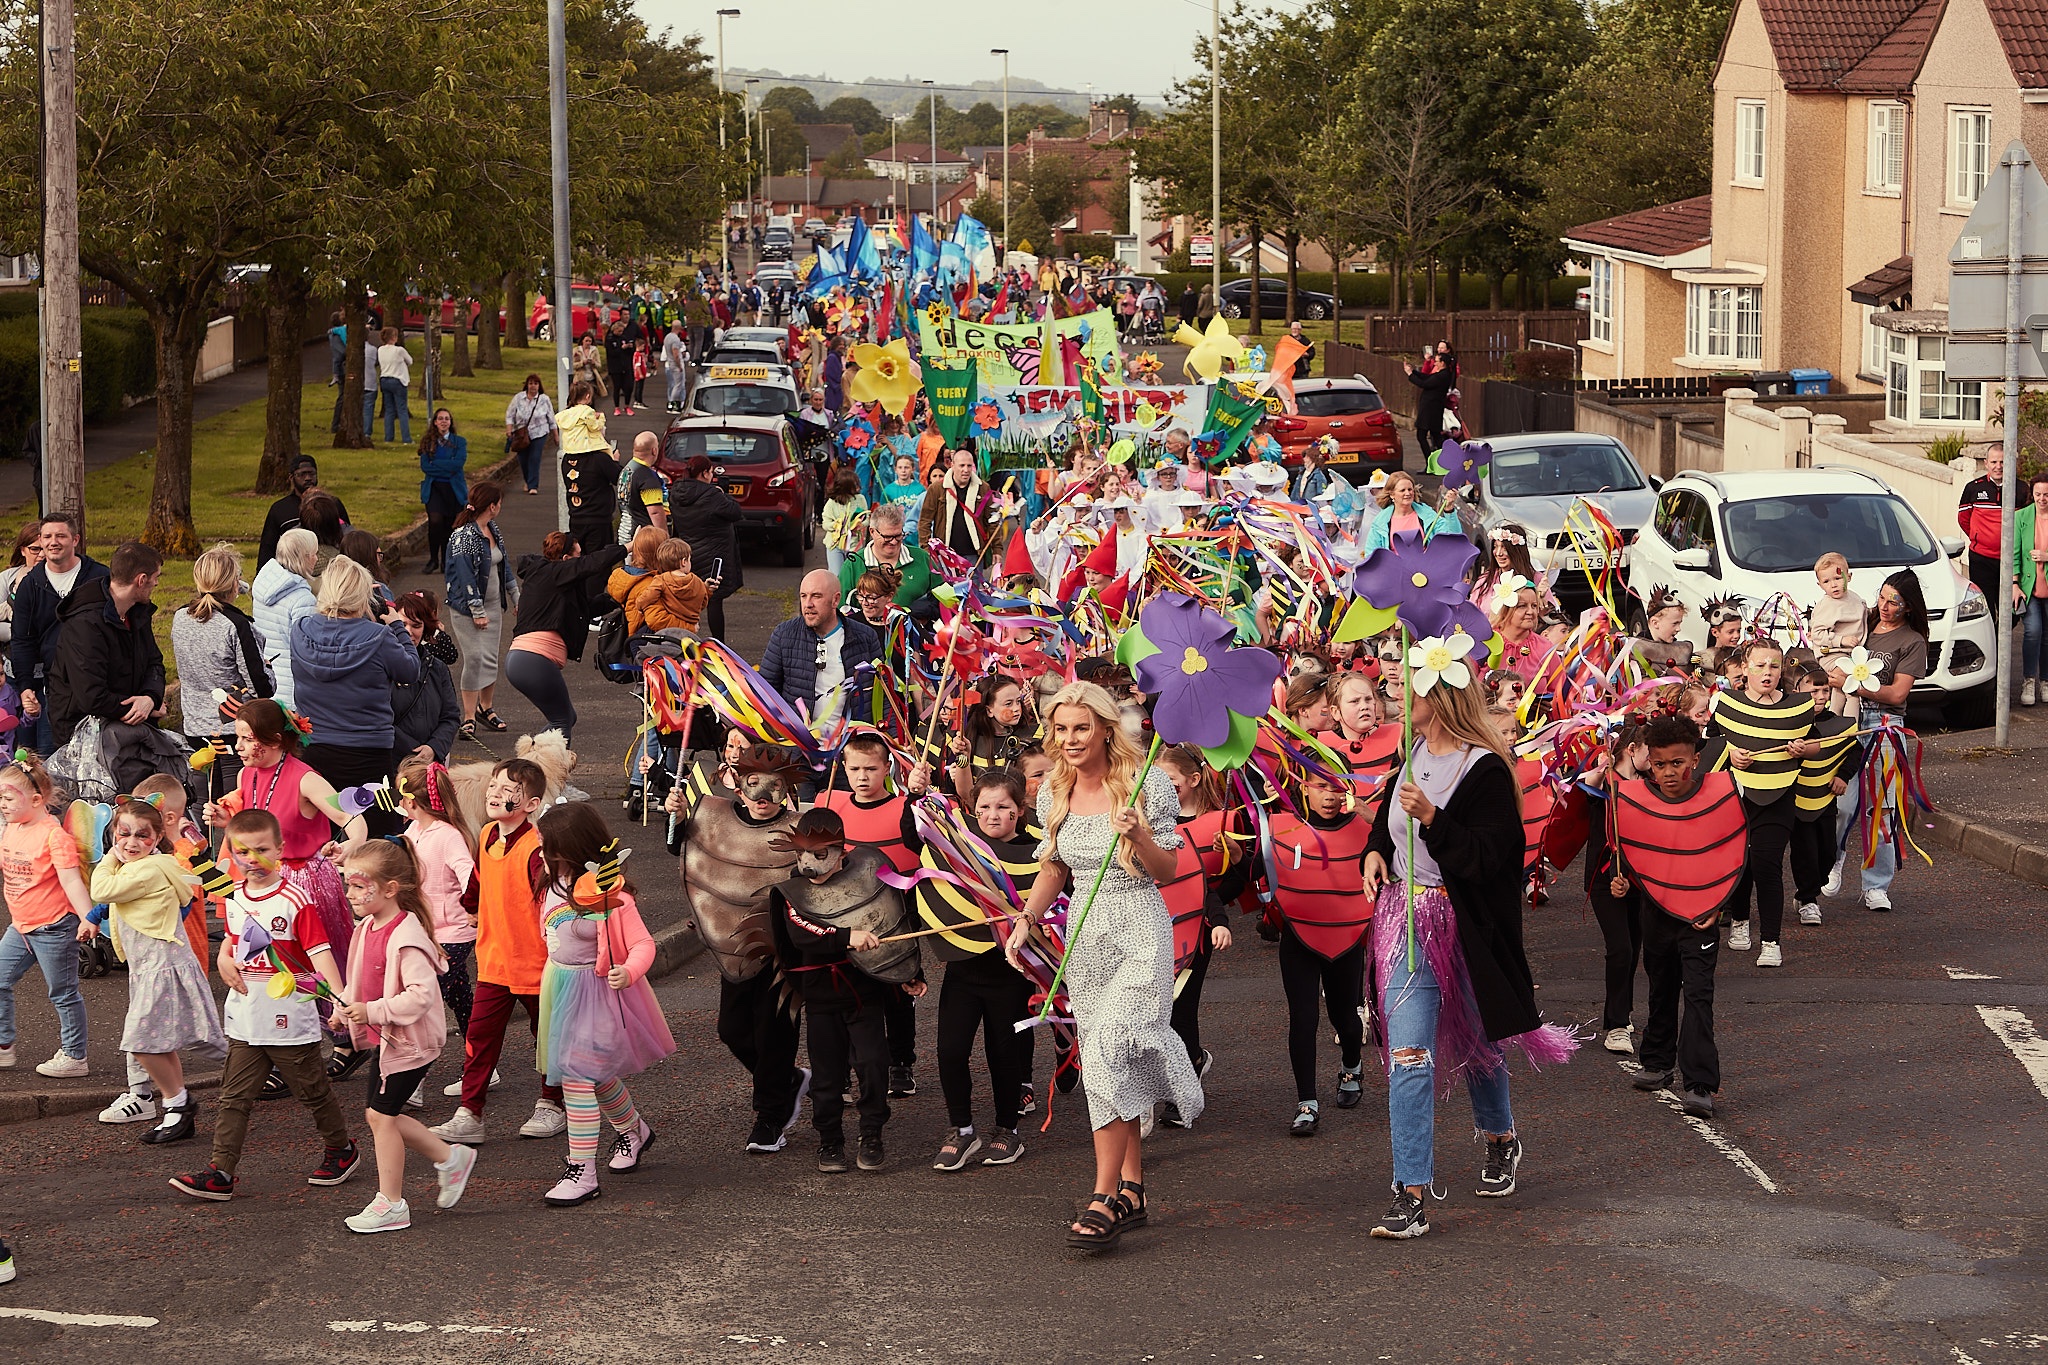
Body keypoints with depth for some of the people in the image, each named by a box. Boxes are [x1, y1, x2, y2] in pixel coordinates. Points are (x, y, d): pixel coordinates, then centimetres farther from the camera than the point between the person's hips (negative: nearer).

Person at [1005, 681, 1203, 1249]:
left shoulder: (1148, 785, -8)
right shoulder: (1054, 793, 7)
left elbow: (1167, 872, -2)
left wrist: (1138, 837, -21)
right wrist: (1026, 918, 4)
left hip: (1140, 932, -5)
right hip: (1085, 935, 5)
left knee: (1108, 1053, -17)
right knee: (1114, 1061, 7)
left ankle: (1105, 1200, -16)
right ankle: (1133, 1190, 17)